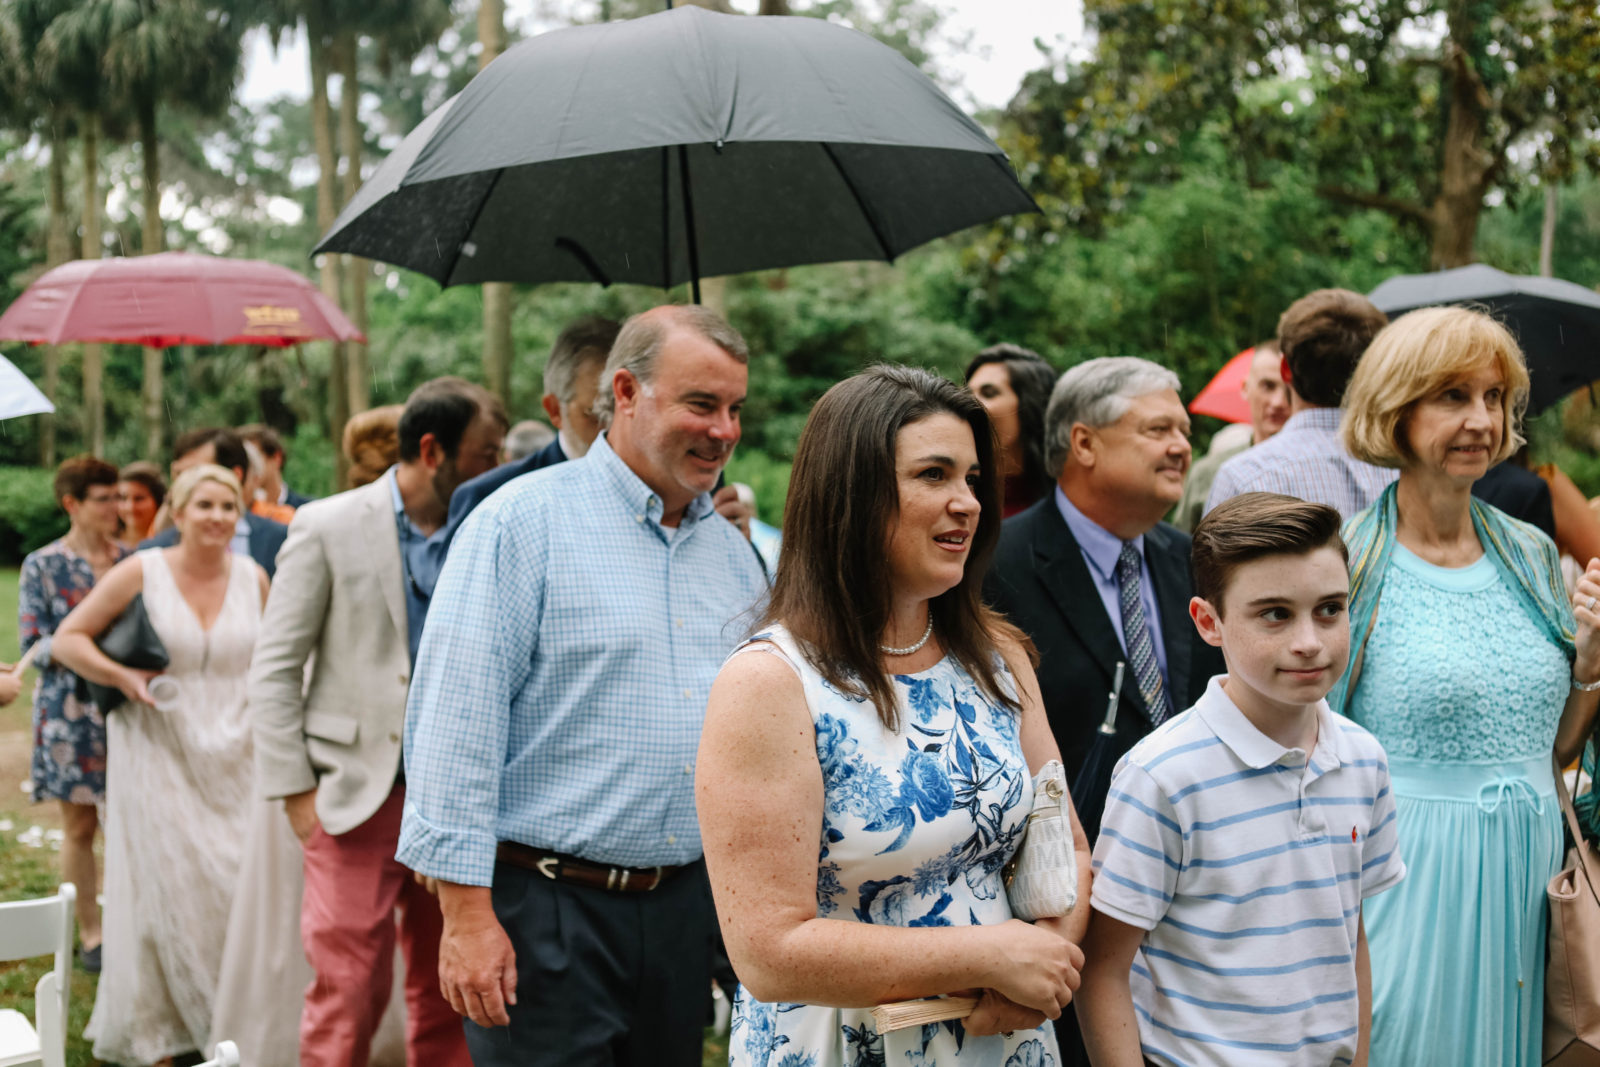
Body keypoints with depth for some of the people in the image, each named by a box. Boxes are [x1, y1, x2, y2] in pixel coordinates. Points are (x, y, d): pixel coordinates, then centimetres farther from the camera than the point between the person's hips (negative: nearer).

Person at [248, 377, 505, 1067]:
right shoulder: (329, 528, -2)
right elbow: (274, 671, -1)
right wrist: (296, 791, -7)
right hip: (358, 799, -4)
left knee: (447, 991, 10)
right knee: (350, 993, -4)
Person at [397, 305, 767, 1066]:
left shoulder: (734, 551, 12)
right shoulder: (523, 519, -8)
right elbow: (454, 717, -13)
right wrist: (467, 911, -17)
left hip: (685, 908, 6)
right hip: (547, 909, -6)